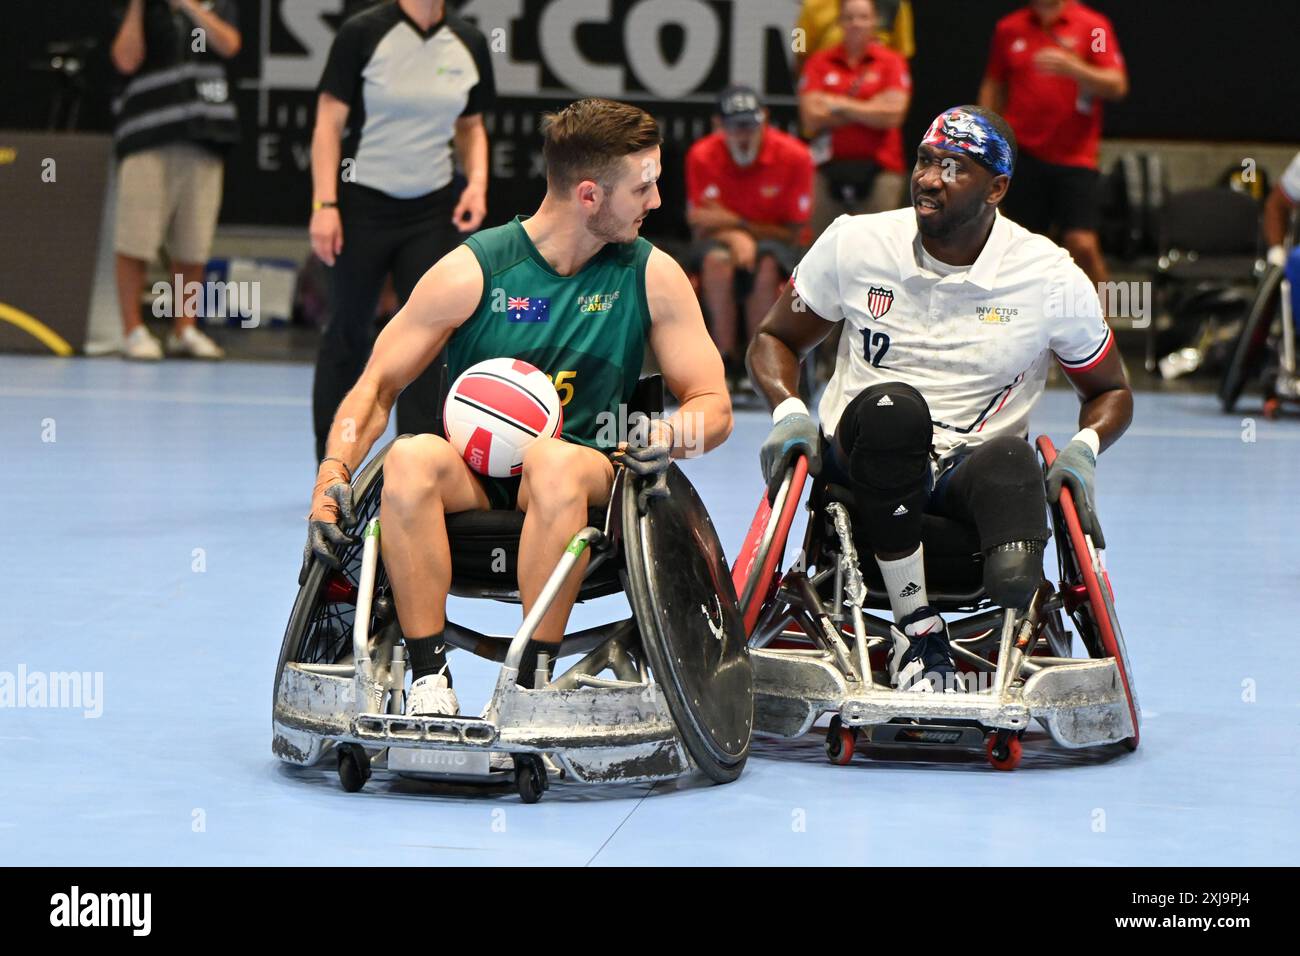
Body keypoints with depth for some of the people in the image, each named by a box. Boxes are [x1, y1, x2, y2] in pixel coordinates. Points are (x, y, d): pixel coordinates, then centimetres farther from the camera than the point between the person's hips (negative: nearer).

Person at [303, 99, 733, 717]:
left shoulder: (652, 276, 1)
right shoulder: (472, 271, -4)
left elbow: (714, 404, 2)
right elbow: (376, 387, 0)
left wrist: (672, 435, -21)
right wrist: (333, 476, -17)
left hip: (584, 469, 0)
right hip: (472, 479, 0)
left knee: (554, 459, -36)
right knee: (411, 458, -34)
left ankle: (529, 686, -34)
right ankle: (429, 680, -32)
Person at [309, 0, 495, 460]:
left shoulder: (469, 44, 2)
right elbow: (329, 123, -9)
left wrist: (477, 181, -3)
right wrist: (324, 205, -15)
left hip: (433, 211, 3)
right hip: (362, 204, -3)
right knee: (348, 334, 7)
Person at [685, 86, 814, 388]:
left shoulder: (794, 156, -13)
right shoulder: (702, 156, -9)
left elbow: (794, 233, -10)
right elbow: (701, 229, -6)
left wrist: (737, 224, -20)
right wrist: (735, 238, -28)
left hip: (774, 242, -1)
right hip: (722, 240, 1)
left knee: (767, 265, -37)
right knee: (717, 259, -35)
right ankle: (726, 361, -26)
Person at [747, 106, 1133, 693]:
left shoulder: (1052, 280, -2)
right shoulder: (854, 244, -1)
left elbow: (1110, 391, 13)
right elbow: (774, 340, 13)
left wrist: (1083, 448, -9)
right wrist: (789, 412, -8)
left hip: (973, 472, 0)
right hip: (860, 468, 1)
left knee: (1011, 458, -38)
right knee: (892, 405, -37)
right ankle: (916, 629, -24)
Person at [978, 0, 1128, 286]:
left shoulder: (1094, 26, -2)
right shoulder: (1009, 29, 8)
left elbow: (1117, 86, -10)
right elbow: (993, 86, 16)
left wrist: (1073, 68, -26)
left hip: (1075, 157, -3)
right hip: (1024, 155, 3)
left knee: (1083, 245, -11)